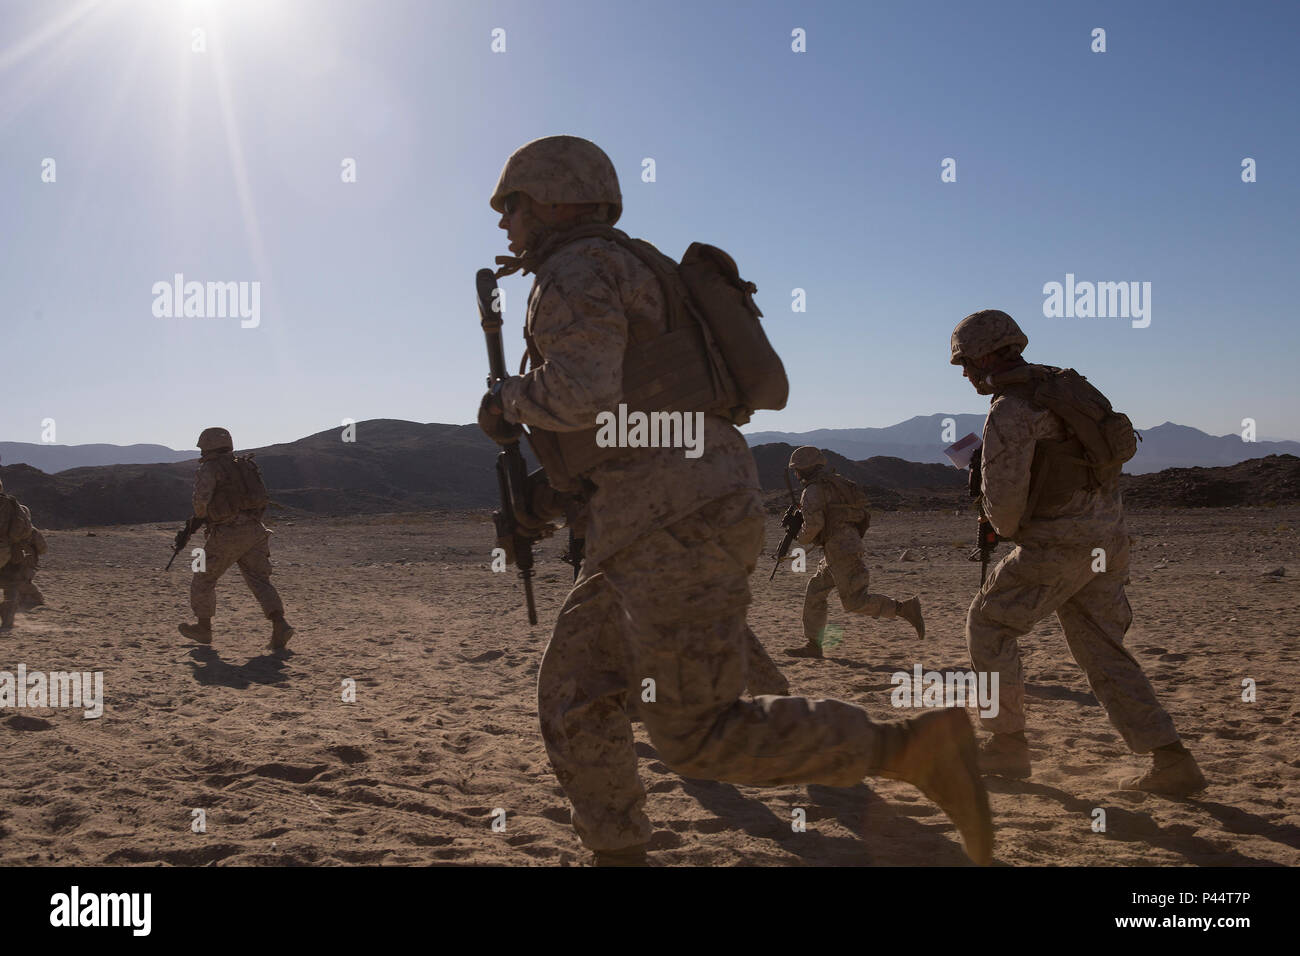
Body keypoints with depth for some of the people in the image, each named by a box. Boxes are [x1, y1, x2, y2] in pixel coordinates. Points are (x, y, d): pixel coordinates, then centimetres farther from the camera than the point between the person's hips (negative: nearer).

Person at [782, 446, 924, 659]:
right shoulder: (836, 482, 19)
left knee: (855, 601, -7)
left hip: (840, 550, -10)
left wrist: (802, 538, -1)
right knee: (814, 592, 11)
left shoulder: (812, 491, -10)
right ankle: (812, 645, 12)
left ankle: (906, 608, -8)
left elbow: (814, 524, -23)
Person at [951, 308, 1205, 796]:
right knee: (1102, 650, 13)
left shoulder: (1009, 412, -16)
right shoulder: (1068, 384, 13)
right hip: (1106, 540, 8)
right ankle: (1172, 763, 7)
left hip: (1056, 547, -8)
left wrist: (1008, 529, 3)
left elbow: (1003, 495, -21)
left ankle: (1007, 743, 13)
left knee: (988, 624, 9)